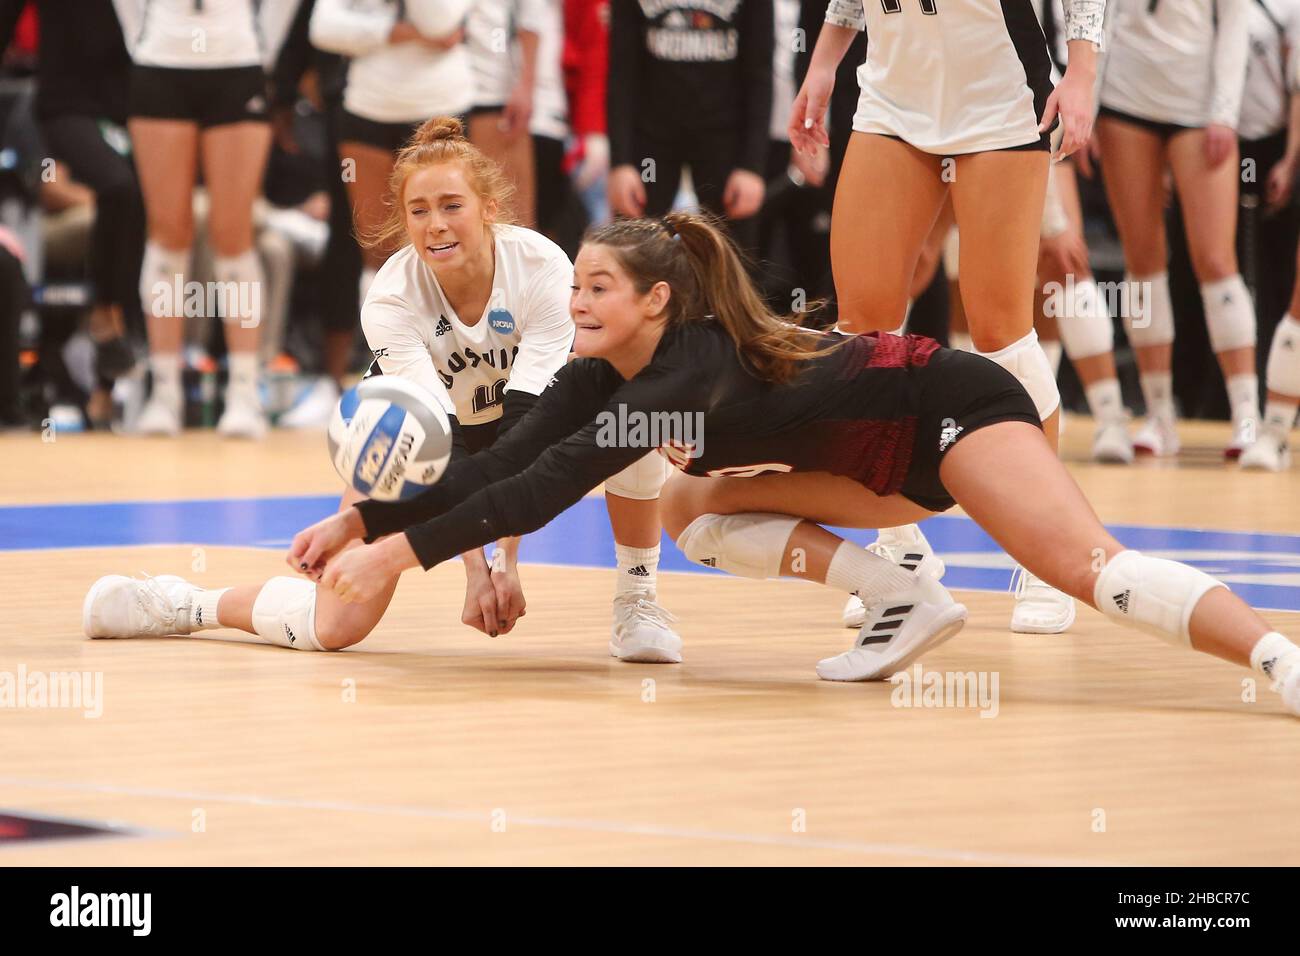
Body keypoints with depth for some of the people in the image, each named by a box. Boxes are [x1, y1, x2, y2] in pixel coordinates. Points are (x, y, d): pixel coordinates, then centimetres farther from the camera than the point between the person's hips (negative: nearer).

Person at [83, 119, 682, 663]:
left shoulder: (543, 268, -28)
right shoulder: (391, 298, -28)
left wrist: (507, 559, -41)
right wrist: (475, 568, -46)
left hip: (517, 419, 1)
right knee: (336, 627, -14)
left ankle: (636, 602, -14)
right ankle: (184, 605, 13)